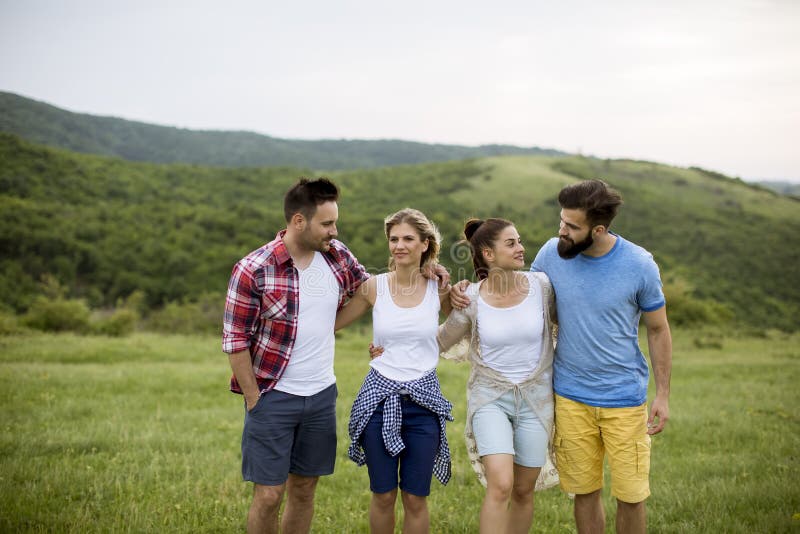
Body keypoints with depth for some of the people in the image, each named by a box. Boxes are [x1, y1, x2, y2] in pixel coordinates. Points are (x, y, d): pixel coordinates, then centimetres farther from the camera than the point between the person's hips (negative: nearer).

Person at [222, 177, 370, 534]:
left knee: (304, 490, 14)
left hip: (322, 395, 5)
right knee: (269, 495, 0)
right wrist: (255, 401, -10)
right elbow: (235, 341, -10)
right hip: (274, 397, -5)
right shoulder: (253, 270, -14)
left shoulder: (337, 256, 0)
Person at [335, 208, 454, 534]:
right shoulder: (374, 287, -2)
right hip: (379, 396, 0)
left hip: (423, 400, 0)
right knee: (383, 495, 9)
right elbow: (332, 321, 7)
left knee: (415, 498, 6)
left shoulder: (439, 289, -2)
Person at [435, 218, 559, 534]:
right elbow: (439, 342, 5)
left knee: (524, 490, 10)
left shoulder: (541, 286, -7)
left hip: (536, 397, 2)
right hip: (490, 395, -2)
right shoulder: (471, 300, -9)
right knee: (500, 485, -18)